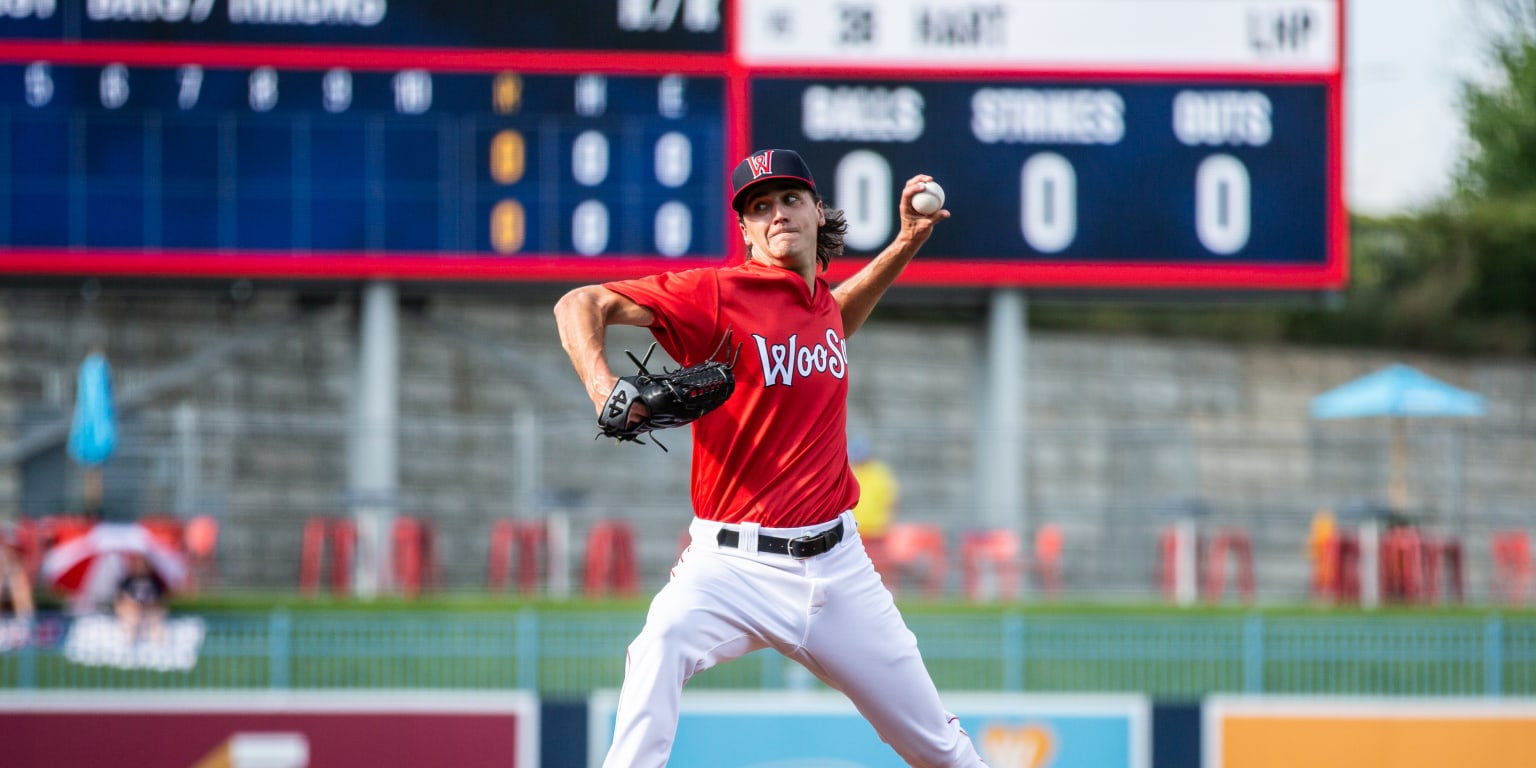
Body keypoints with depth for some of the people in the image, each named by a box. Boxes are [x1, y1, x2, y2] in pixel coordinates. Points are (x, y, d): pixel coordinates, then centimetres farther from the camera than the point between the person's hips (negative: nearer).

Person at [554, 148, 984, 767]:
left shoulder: (821, 300, 10)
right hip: (733, 564, -5)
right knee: (665, 641, -38)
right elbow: (581, 305, -13)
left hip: (836, 566, 5)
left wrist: (907, 243, 26)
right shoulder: (718, 294, -8)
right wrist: (601, 384, -32)